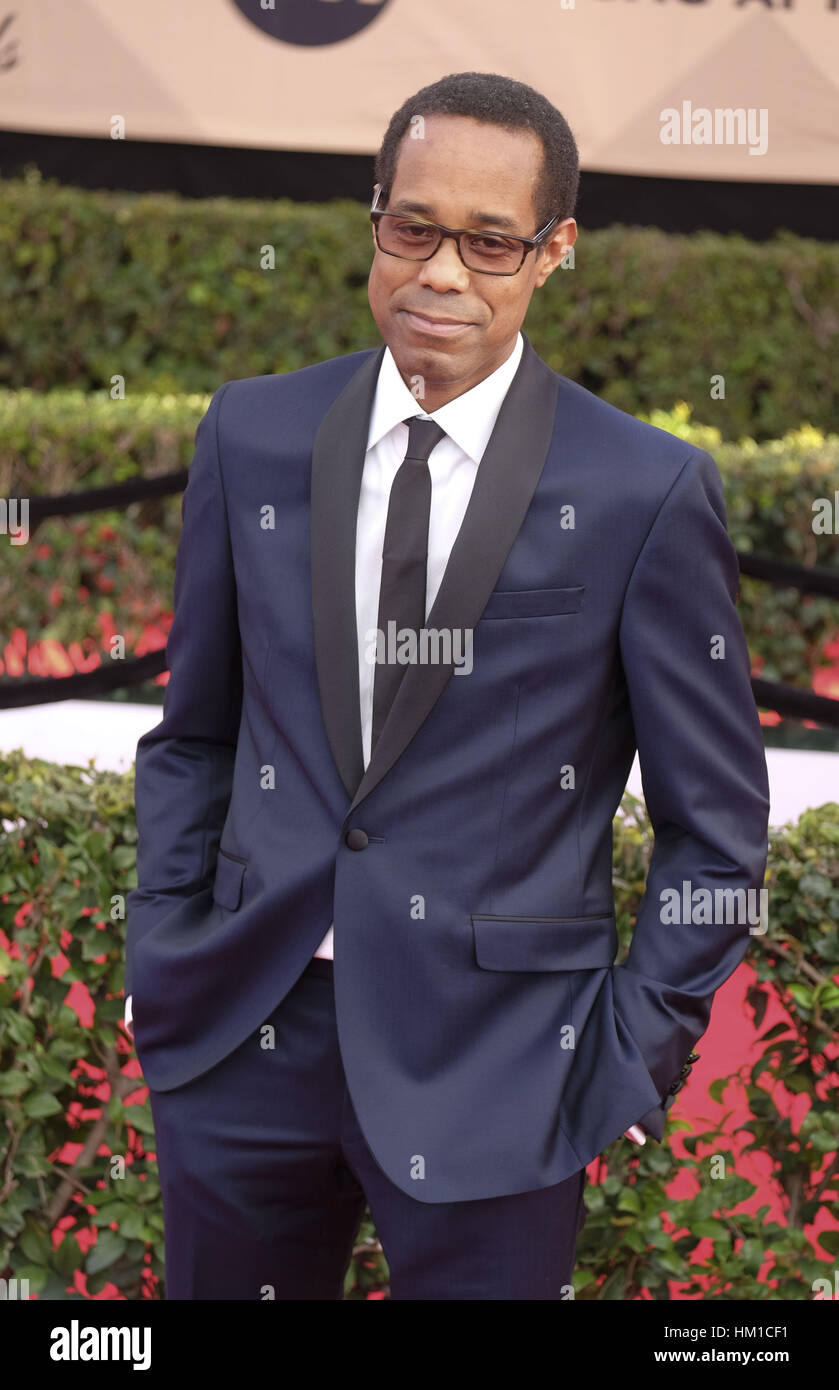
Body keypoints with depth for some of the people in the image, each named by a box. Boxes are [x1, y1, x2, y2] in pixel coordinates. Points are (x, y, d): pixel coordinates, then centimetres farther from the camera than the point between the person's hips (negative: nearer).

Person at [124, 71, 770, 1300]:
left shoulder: (648, 493, -7)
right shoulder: (254, 436, 4)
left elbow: (717, 819, 0)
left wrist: (639, 1054, -3)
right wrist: (161, 956, 6)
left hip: (496, 1061, -3)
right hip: (243, 1033, 3)